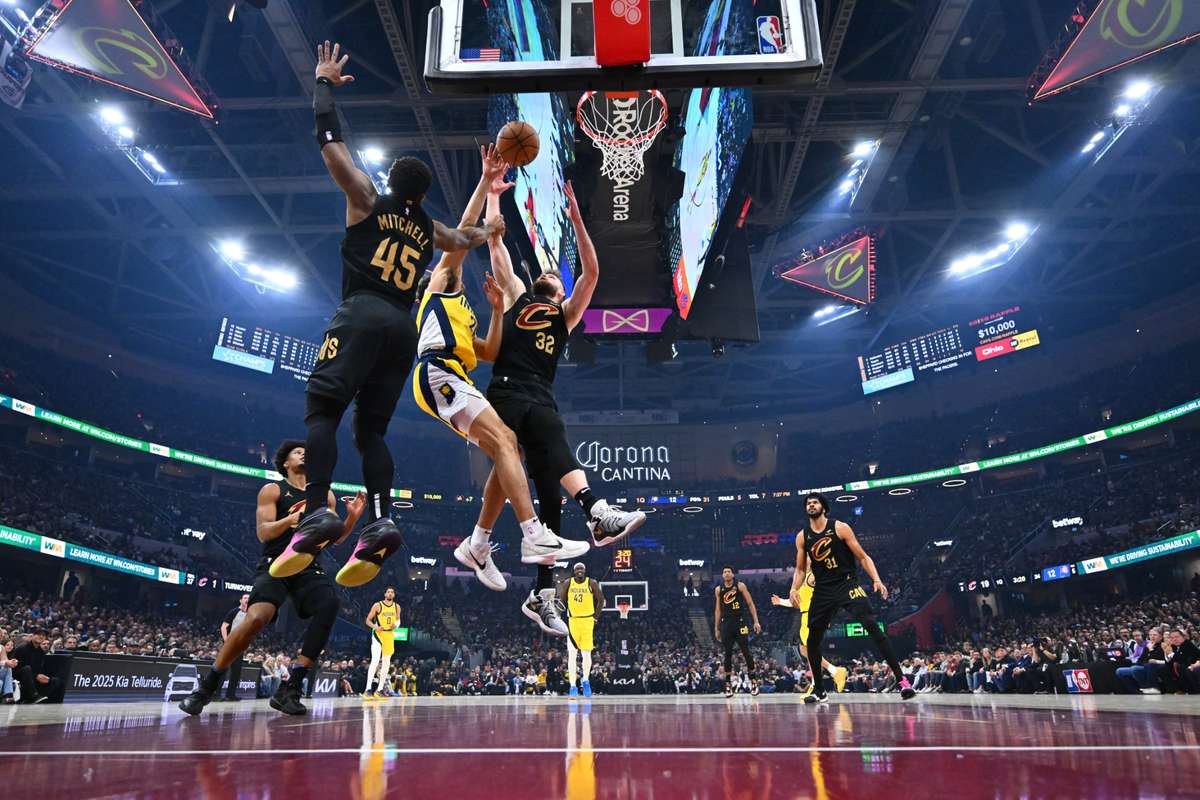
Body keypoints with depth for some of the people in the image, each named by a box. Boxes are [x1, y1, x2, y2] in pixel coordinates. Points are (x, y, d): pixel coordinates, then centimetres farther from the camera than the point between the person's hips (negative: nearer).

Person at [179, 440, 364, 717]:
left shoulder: (324, 494, 15)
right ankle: (206, 687, -5)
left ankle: (290, 688, -16)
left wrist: (352, 517, -3)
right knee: (257, 617, -28)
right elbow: (262, 533, -6)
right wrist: (290, 519, -25)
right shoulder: (273, 490, 5)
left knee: (330, 604, -25)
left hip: (309, 567, 4)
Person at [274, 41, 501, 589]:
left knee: (321, 408, -11)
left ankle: (317, 514, -30)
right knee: (371, 429, 5)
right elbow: (465, 240, 44)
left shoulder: (369, 201, 11)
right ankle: (379, 523, -13)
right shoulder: (429, 228, 23)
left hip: (363, 315, -5)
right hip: (404, 327, 5)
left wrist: (324, 82, 25)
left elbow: (330, 141, 11)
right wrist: (485, 233, 66)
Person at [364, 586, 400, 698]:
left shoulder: (397, 607, 6)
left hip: (390, 635, 5)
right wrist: (375, 627, -20)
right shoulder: (377, 605, -6)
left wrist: (396, 624, -5)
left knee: (386, 663, 6)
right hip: (378, 634, -5)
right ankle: (367, 689, -17)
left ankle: (379, 690, 15)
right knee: (375, 661, -18)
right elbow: (368, 620, -2)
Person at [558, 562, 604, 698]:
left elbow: (601, 600, 5)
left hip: (588, 621, 0)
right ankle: (573, 687, 2)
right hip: (572, 621, 0)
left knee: (587, 654, 3)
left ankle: (585, 681, 26)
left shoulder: (592, 583, -4)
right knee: (572, 655, -2)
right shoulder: (567, 583, -2)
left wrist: (596, 616, 2)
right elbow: (561, 601, 6)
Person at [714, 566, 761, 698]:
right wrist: (716, 628, 11)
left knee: (746, 652, -2)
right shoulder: (718, 589, 7)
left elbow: (750, 604, 0)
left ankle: (753, 681, 9)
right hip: (726, 623, 2)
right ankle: (728, 684, 8)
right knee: (728, 654, 3)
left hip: (740, 622, -2)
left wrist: (756, 621, -7)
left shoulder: (740, 586, -1)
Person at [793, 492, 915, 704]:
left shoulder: (840, 527, -5)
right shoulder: (802, 536, 4)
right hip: (822, 591, 4)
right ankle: (819, 691, 19)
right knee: (812, 640, 2)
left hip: (847, 585, -4)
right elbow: (800, 569, 12)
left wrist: (876, 580, -16)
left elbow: (862, 557, -3)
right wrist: (794, 590, -5)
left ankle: (901, 679, -15)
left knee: (873, 628, -20)